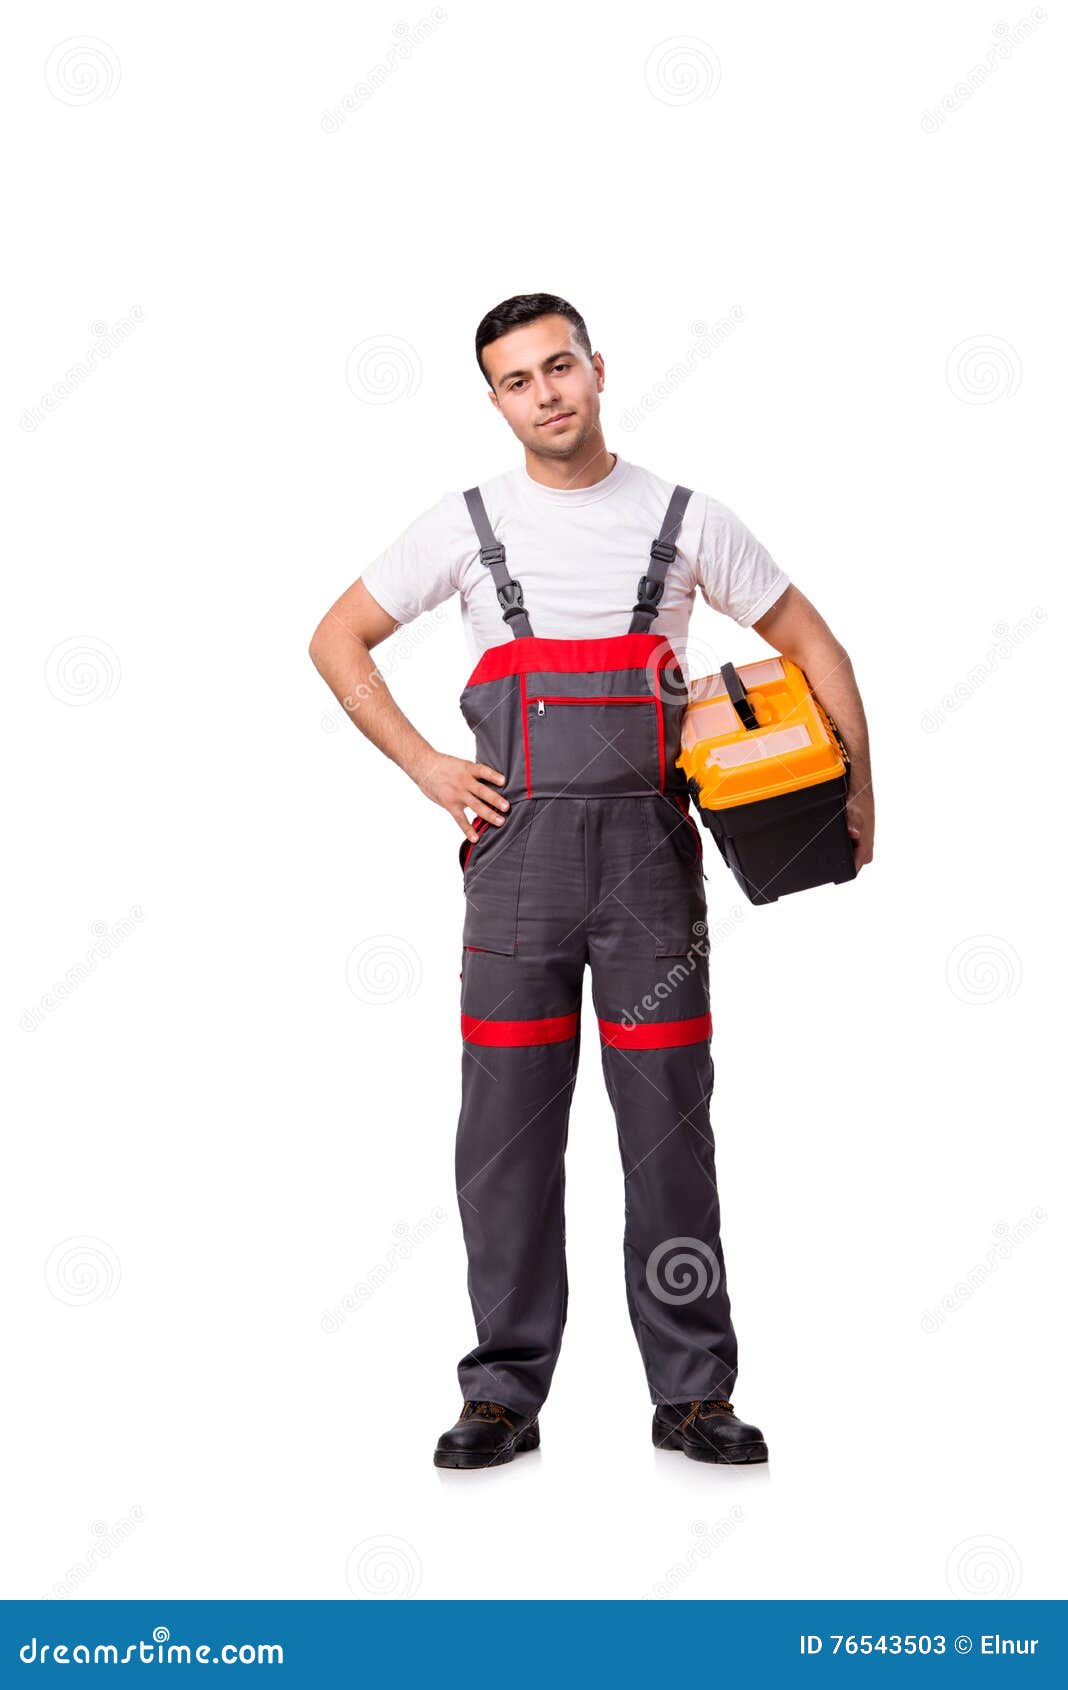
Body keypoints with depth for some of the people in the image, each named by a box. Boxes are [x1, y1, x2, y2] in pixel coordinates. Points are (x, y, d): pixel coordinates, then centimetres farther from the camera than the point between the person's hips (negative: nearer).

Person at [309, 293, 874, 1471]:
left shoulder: (684, 521, 7)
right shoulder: (467, 524, 8)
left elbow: (807, 641, 14)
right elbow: (338, 639, 14)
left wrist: (858, 788, 5)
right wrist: (425, 768, 3)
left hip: (649, 854, 0)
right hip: (516, 849, 0)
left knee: (670, 1118, 2)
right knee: (508, 1120, 1)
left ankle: (693, 1393, 11)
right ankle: (503, 1394, 11)